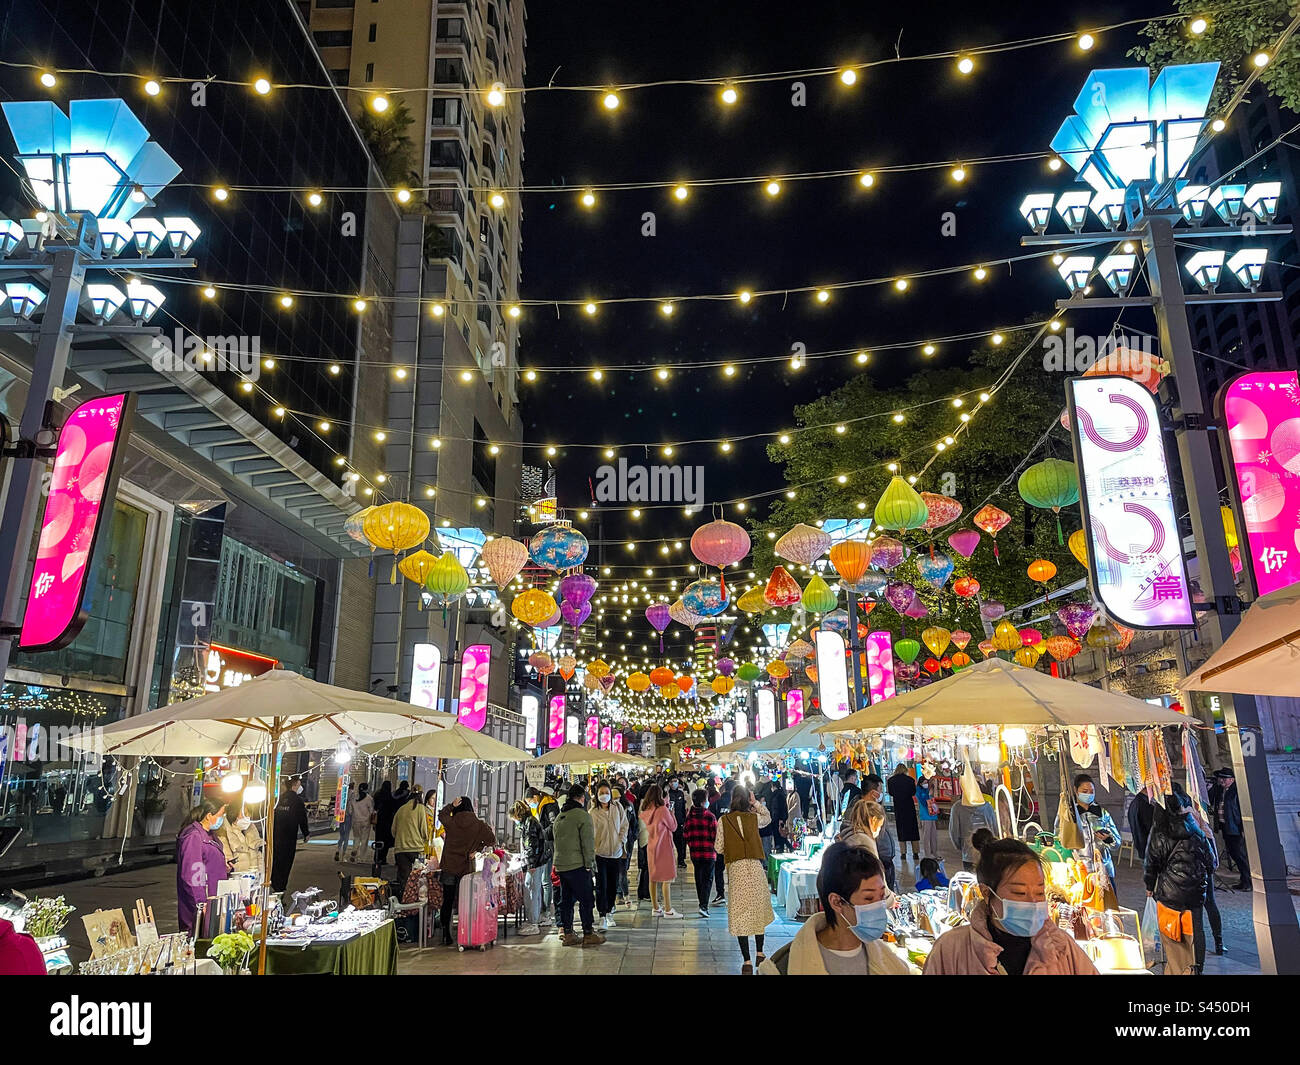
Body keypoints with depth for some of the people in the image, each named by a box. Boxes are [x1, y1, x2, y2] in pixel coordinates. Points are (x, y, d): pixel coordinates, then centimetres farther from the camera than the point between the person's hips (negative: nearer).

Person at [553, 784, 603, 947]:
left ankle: (568, 934, 16)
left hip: (561, 865, 7)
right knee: (586, 899, 1)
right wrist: (590, 864, -7)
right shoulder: (583, 815, -10)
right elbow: (588, 843, -13)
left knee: (566, 900, 12)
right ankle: (588, 934, 3)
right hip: (578, 865, -7)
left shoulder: (559, 817, 15)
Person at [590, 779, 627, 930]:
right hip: (600, 854, -3)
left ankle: (609, 912, 29)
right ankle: (602, 916, 5)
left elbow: (624, 825, 10)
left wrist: (621, 841, -2)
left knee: (613, 886, 12)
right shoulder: (593, 812, -8)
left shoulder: (618, 807, 2)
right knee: (602, 886, -4)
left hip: (616, 853, 3)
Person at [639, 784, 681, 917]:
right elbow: (673, 827, -6)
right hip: (663, 846, -7)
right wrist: (671, 812, 6)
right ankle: (668, 910, 1)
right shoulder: (662, 810, -16)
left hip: (651, 847, 7)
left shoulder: (646, 811, 3)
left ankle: (655, 908, 19)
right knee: (666, 879, -2)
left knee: (653, 878, 12)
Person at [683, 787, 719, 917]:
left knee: (699, 878, 17)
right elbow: (715, 835, -10)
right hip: (709, 853, -5)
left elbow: (686, 835, 6)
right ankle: (704, 906, -11)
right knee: (707, 879, 0)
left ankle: (702, 904, 26)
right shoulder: (710, 816, -13)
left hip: (695, 853, 5)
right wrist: (715, 848, 8)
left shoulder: (689, 816, 1)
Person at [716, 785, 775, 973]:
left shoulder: (724, 820, -3)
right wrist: (755, 803, 18)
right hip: (755, 867, 2)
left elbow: (718, 848, 1)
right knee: (758, 909, 18)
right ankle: (759, 953, 27)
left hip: (736, 868, -2)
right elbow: (768, 817, 24)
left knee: (740, 913, 3)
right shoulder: (754, 818, 0)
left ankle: (747, 961, 3)